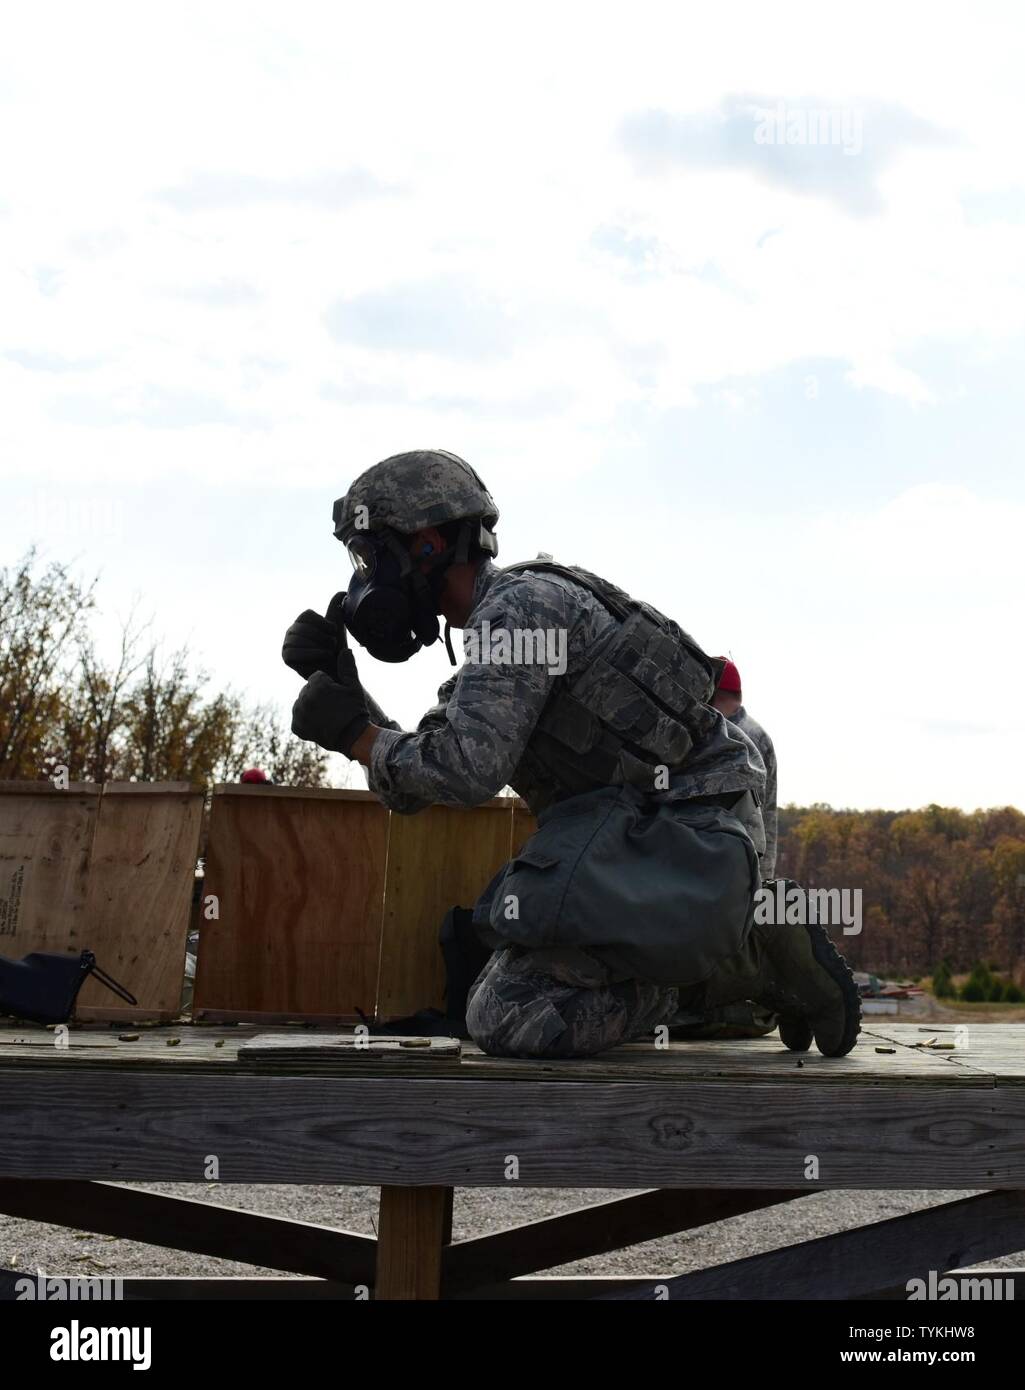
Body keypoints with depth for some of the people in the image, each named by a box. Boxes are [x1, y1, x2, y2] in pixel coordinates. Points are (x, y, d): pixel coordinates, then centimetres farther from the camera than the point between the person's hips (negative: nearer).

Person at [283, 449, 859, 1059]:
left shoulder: (519, 604, -13)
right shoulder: (493, 626, 17)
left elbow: (465, 771, -23)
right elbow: (410, 788, 16)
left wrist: (355, 733, -10)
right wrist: (341, 686, 7)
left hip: (682, 840, -10)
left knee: (507, 1022, -15)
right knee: (498, 1009, 9)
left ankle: (755, 950, -7)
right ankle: (739, 950, 10)